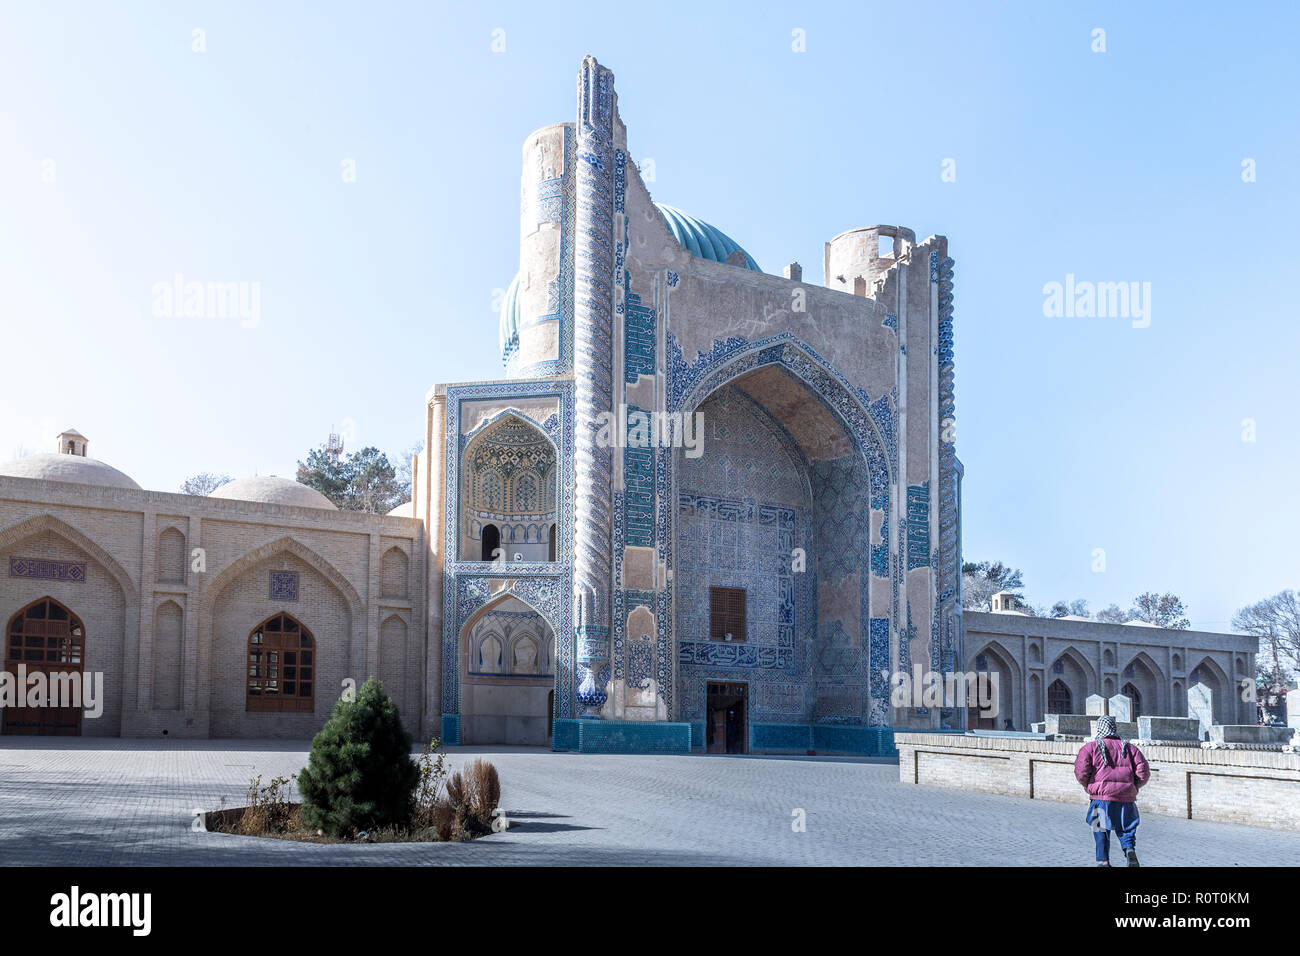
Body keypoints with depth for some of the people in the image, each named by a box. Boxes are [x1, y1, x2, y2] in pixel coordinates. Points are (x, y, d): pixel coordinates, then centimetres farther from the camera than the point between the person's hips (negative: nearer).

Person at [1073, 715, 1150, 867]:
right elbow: (1144, 771, 6)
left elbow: (1081, 770, -8)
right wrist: (1134, 786, 18)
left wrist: (1087, 785, 9)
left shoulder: (1090, 748, 5)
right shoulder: (1129, 747, 14)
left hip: (1101, 797, -2)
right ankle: (1130, 850, -16)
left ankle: (1103, 861, 2)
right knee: (1126, 830, 11)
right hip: (1126, 798, 2)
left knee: (1101, 832, 10)